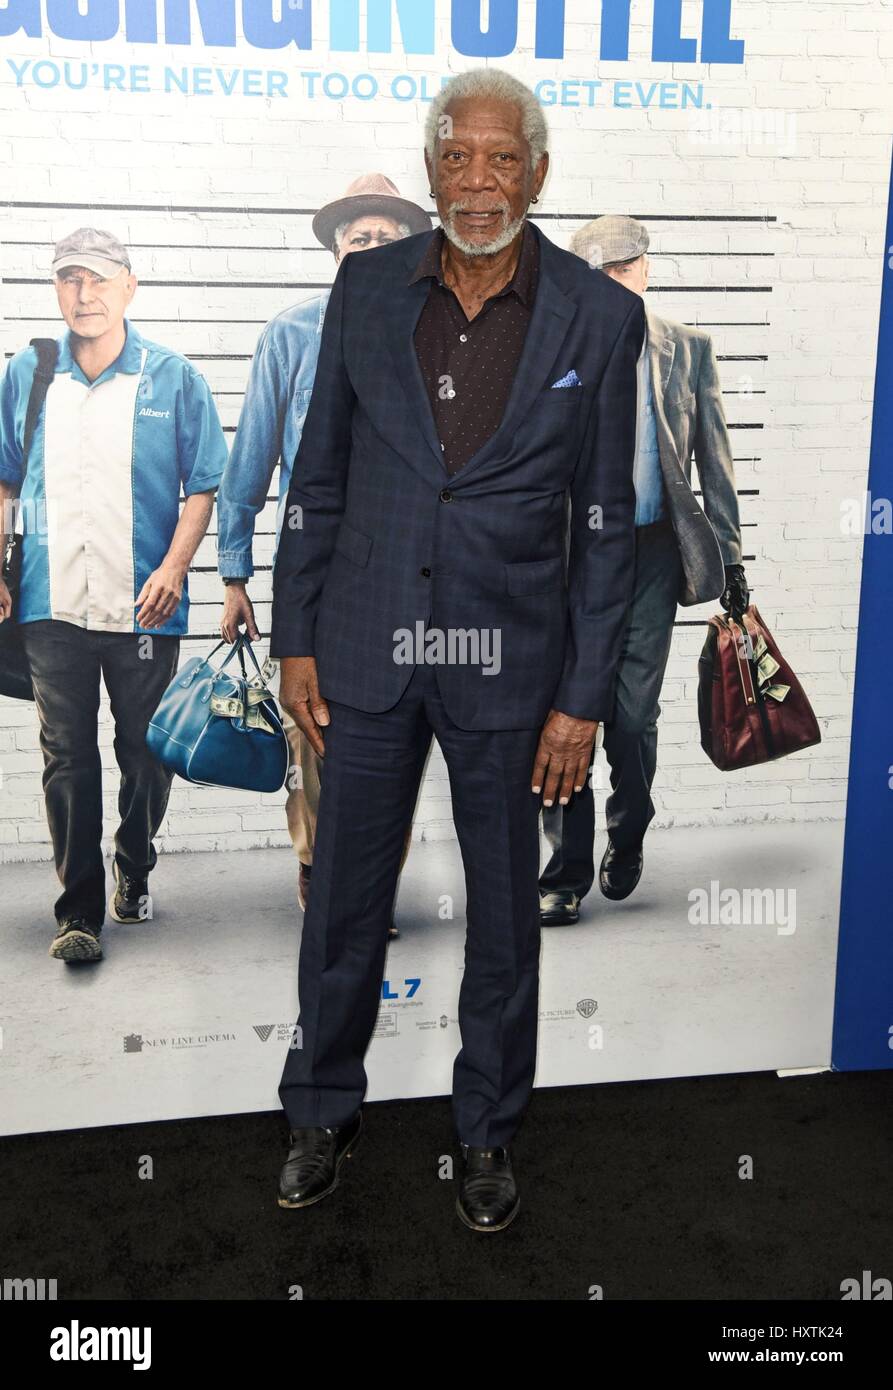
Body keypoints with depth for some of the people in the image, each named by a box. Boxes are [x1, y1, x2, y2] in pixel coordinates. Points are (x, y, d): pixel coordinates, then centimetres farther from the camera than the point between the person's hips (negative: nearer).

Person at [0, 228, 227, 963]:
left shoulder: (173, 377, 2)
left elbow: (202, 485, 1)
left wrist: (173, 570, -11)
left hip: (143, 604, -1)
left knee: (145, 752, 9)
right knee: (67, 757, 1)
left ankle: (135, 873, 32)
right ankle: (80, 909, 8)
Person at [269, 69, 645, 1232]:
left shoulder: (599, 317, -5)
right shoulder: (367, 288, 1)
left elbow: (606, 520, -3)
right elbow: (319, 476, 6)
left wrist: (583, 698, -6)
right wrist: (295, 638, 3)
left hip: (510, 664, -1)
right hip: (365, 653, 2)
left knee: (505, 912, 12)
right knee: (344, 899, 13)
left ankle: (488, 1131, 34)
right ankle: (324, 1111, 36)